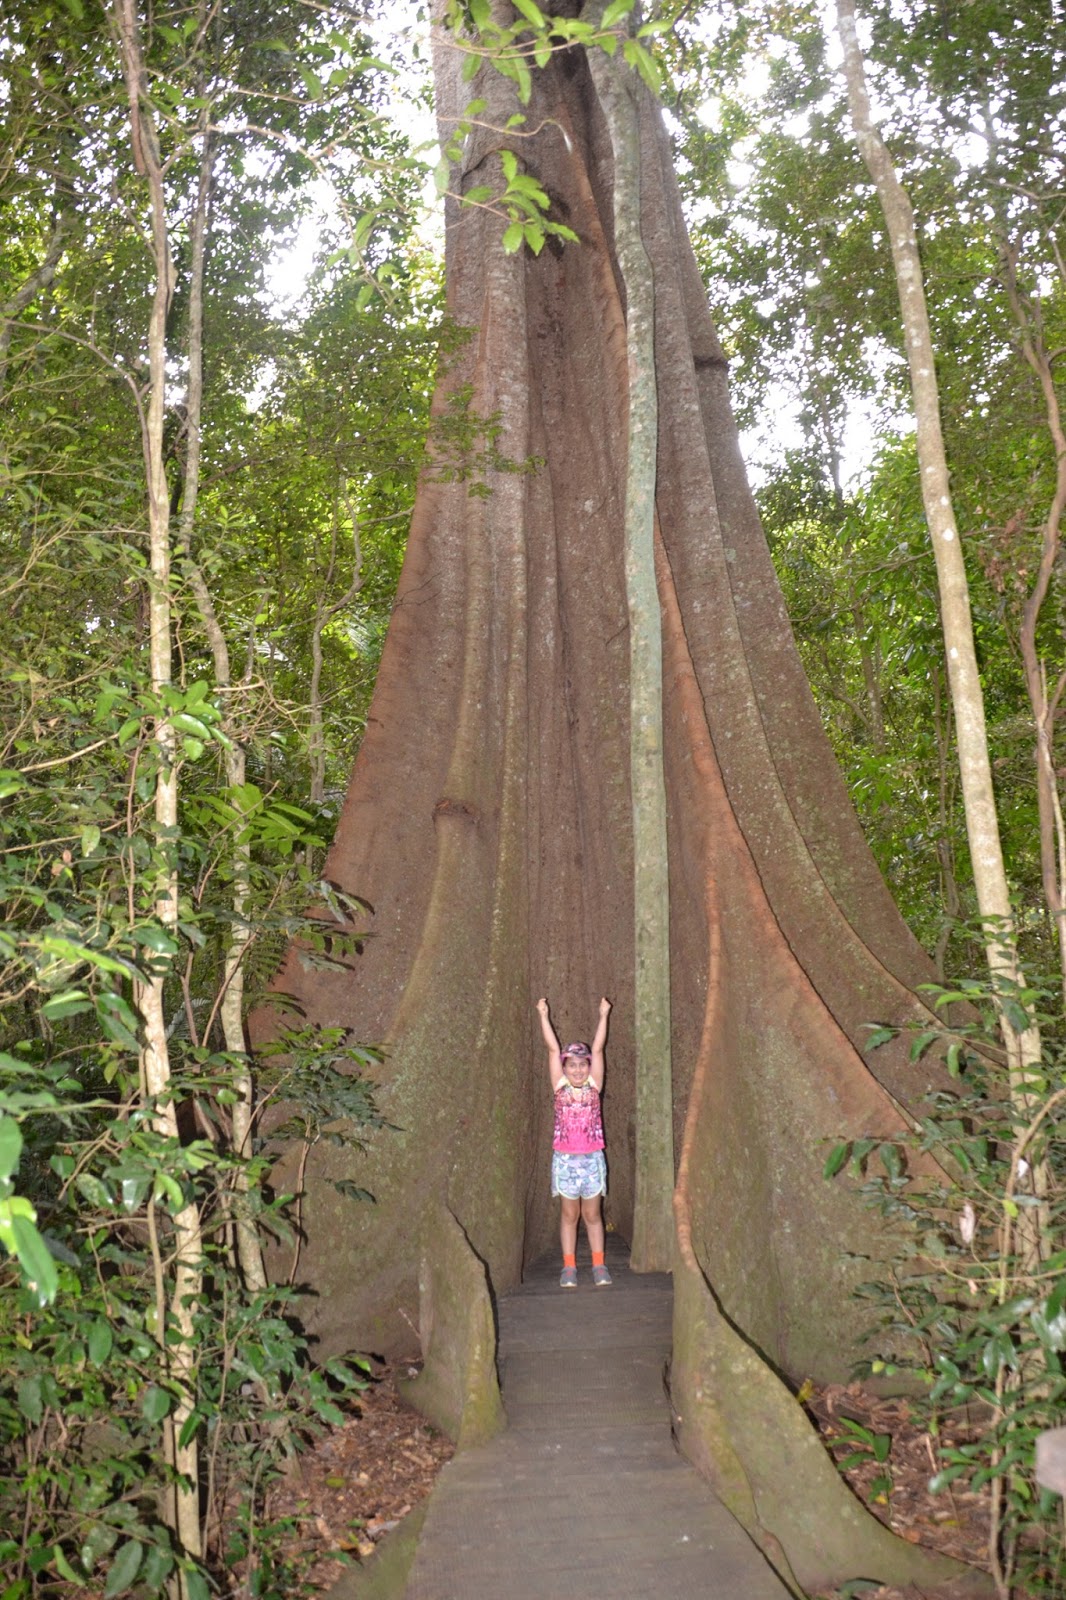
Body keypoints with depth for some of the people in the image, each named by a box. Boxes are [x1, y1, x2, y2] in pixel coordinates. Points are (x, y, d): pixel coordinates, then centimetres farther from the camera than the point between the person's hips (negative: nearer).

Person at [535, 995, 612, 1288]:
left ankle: (599, 1266, 14)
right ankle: (569, 1267, 12)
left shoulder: (593, 1085, 2)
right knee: (569, 1214, 7)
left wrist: (603, 1016, -7)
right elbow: (553, 1049, -4)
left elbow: (597, 1049, -3)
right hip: (565, 1158, 0)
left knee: (592, 1214, 7)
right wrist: (544, 1017, -5)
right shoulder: (560, 1086, 1)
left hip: (592, 1158, 0)